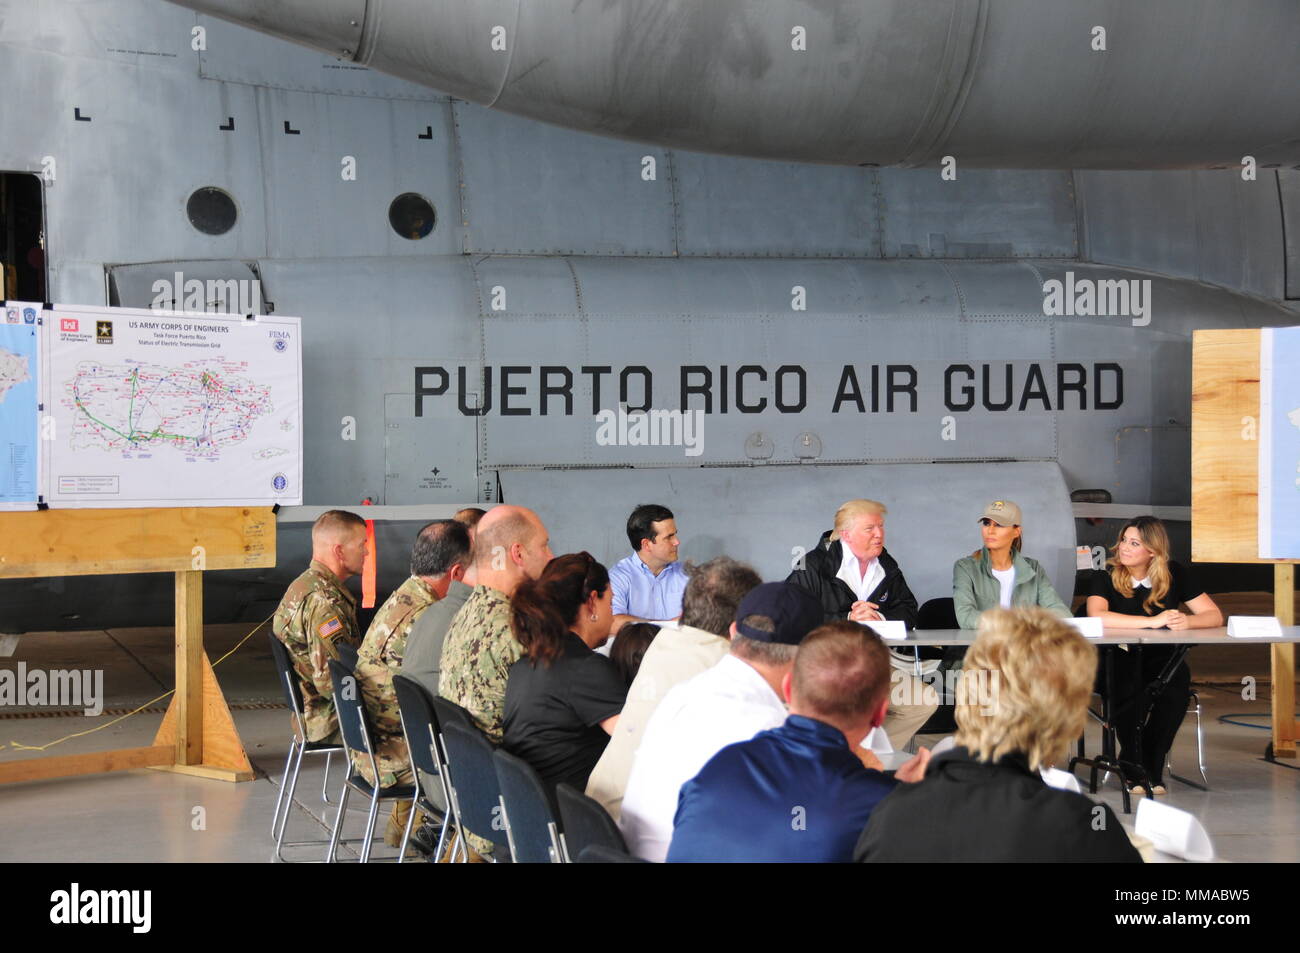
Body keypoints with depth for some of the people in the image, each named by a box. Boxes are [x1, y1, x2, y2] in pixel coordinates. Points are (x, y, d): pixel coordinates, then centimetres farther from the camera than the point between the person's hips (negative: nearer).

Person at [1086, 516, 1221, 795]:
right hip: (1116, 660, -2)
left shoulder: (1175, 574, 2)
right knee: (1129, 694, -35)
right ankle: (1134, 765, -11)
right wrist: (1154, 621, -28)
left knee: (1178, 688, -30)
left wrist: (1187, 621, -25)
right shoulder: (1105, 576, -6)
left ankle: (1152, 767, -10)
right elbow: (1097, 616, -26)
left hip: (1161, 659, 3)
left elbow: (1214, 616, -1)